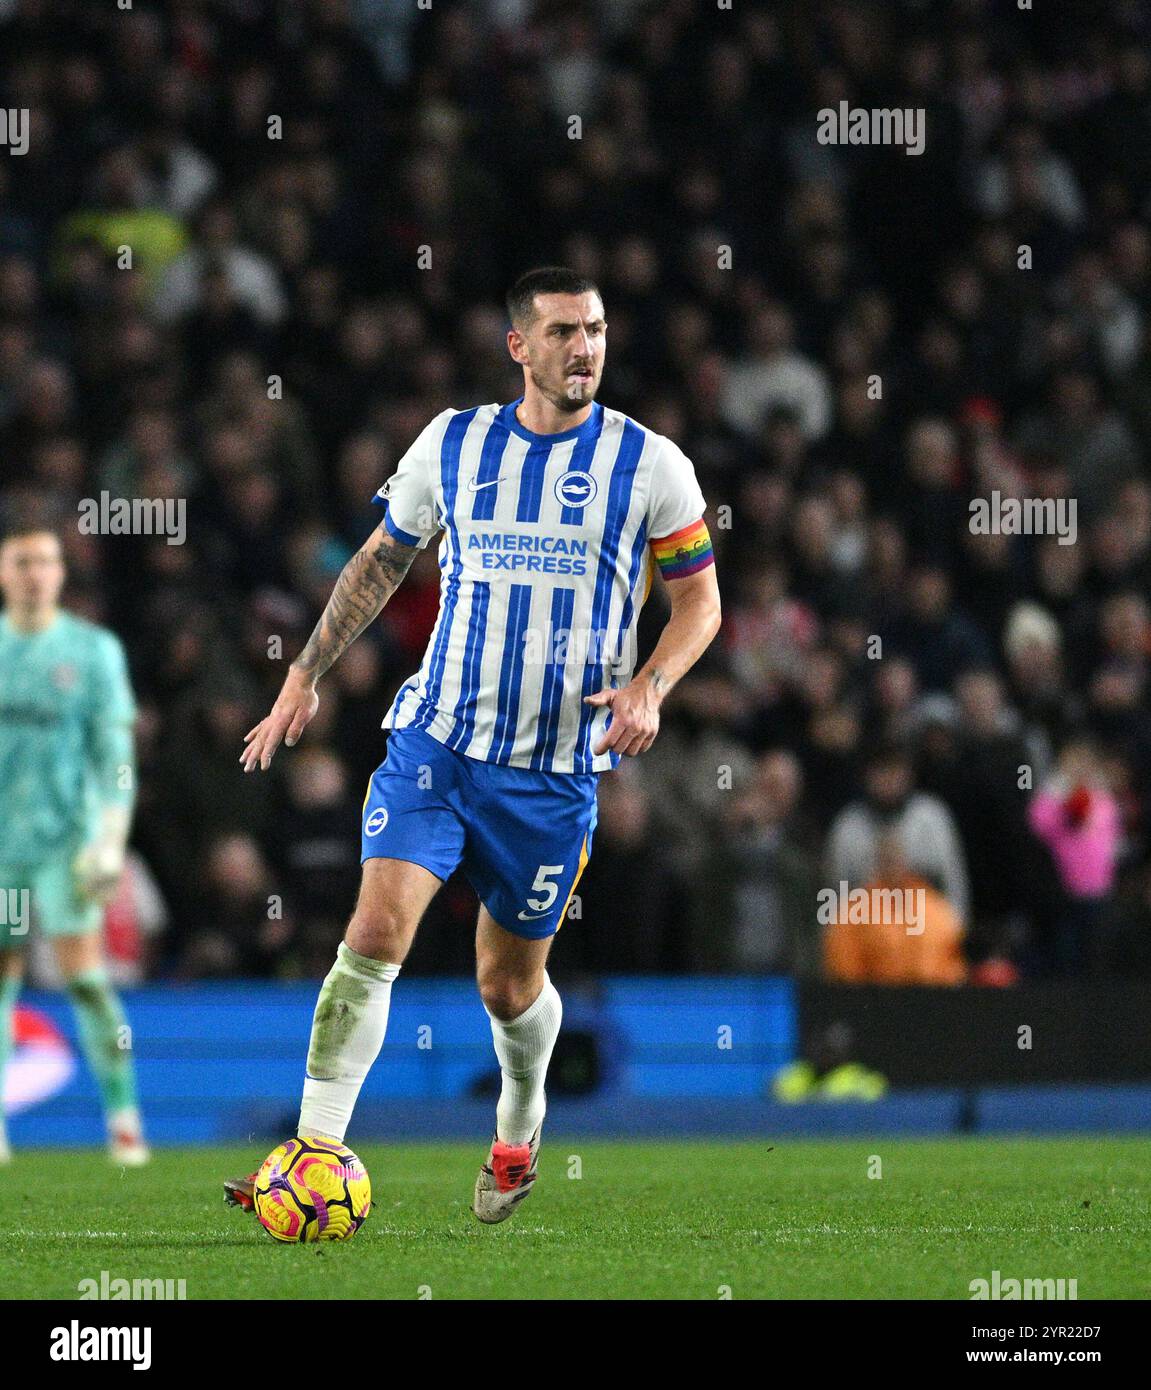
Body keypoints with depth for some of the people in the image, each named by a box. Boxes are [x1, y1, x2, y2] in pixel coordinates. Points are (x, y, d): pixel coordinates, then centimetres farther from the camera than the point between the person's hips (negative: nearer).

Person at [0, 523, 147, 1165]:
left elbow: (115, 751, 0)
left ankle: (124, 1117, -10)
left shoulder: (94, 650, 1)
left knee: (85, 973, -12)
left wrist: (111, 839, -10)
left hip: (65, 837, -3)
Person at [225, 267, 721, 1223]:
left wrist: (648, 686, -14)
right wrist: (305, 676, 12)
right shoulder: (453, 443, 3)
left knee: (510, 982, 10)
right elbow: (381, 562, 16)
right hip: (435, 742, 1)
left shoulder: (650, 464, -3)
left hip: (556, 771, -1)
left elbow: (700, 600, 4)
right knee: (375, 935, -17)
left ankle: (519, 1134, 40)